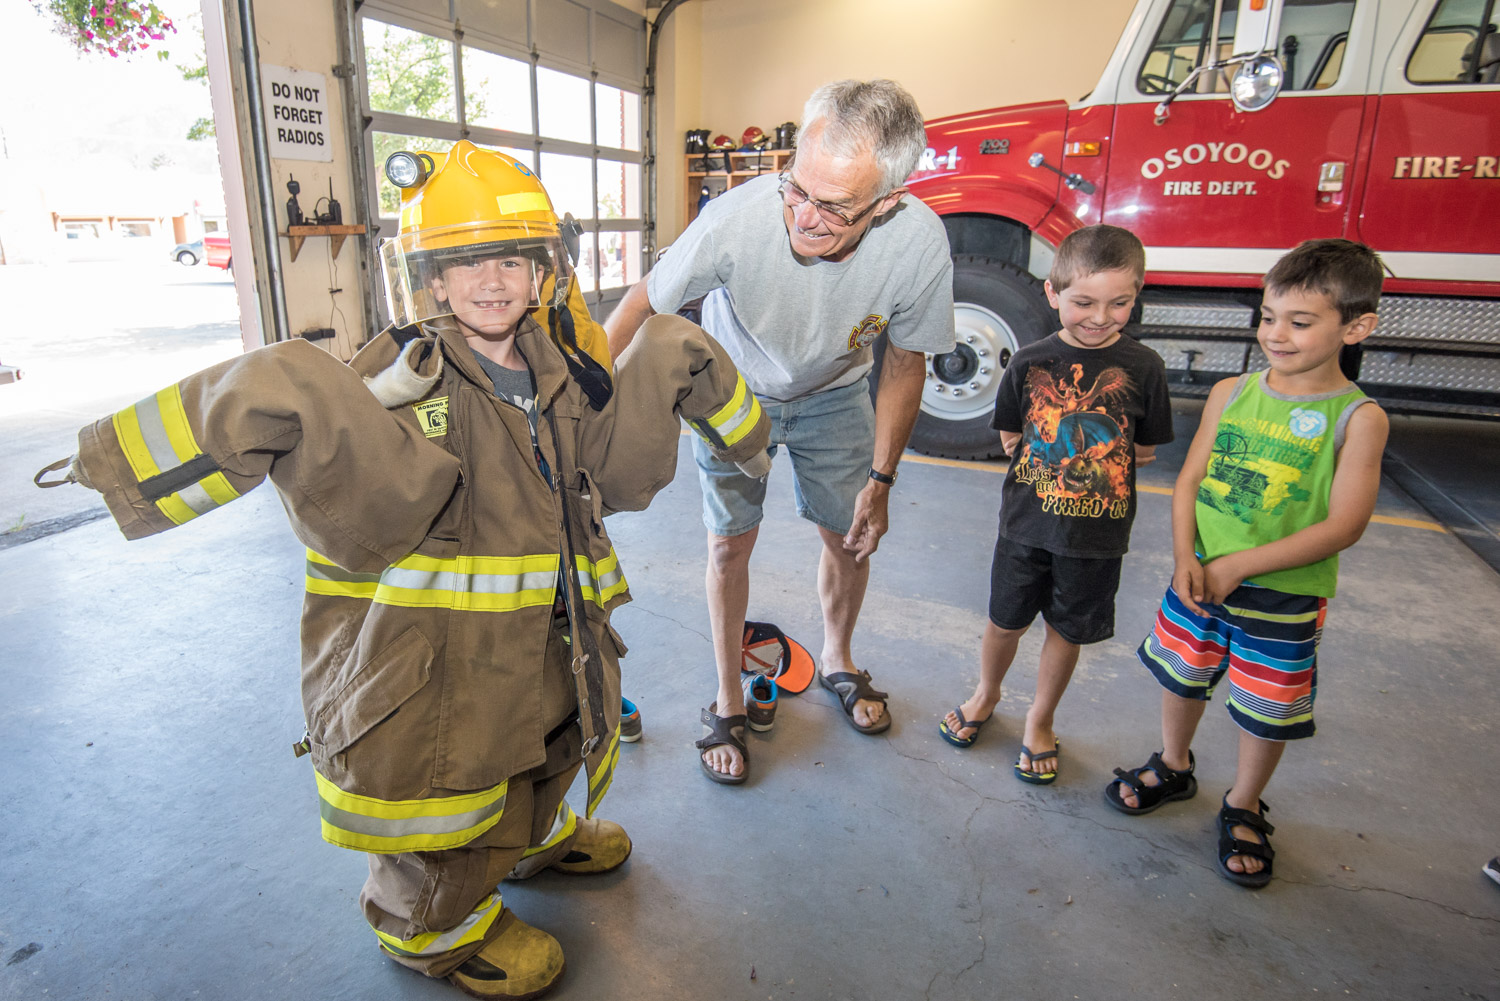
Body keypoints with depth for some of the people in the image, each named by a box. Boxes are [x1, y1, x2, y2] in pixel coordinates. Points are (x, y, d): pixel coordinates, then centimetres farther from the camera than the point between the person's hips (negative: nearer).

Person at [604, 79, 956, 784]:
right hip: (734, 386, -1)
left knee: (850, 535, 7)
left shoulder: (919, 243, -31)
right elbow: (643, 304, -22)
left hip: (833, 393, 2)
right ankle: (728, 699, 21)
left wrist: (880, 479, -10)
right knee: (730, 541, 0)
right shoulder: (738, 219, -38)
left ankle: (837, 661, 37)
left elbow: (904, 361, -14)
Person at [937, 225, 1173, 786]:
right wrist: (1086, 451, -3)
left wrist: (1054, 449, -5)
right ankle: (986, 694, 43)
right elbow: (1010, 439, 4)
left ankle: (1040, 721, 37)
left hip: (1097, 533, 0)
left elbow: (1145, 451, -1)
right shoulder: (1030, 363, -5)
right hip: (1026, 524, 1)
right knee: (1006, 621, 16)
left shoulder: (1143, 367, -7)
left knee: (1067, 631, 15)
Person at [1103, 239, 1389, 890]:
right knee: (1181, 677, 19)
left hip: (1285, 598, -3)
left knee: (1267, 712, 12)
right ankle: (1173, 768, 45)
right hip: (1200, 577, 3)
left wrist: (1238, 566, -17)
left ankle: (1243, 810, 36)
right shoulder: (1231, 392, -1)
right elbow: (1190, 479, 1)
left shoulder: (1358, 418, -11)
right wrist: (1186, 559, -12)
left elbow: (1344, 525, -16)